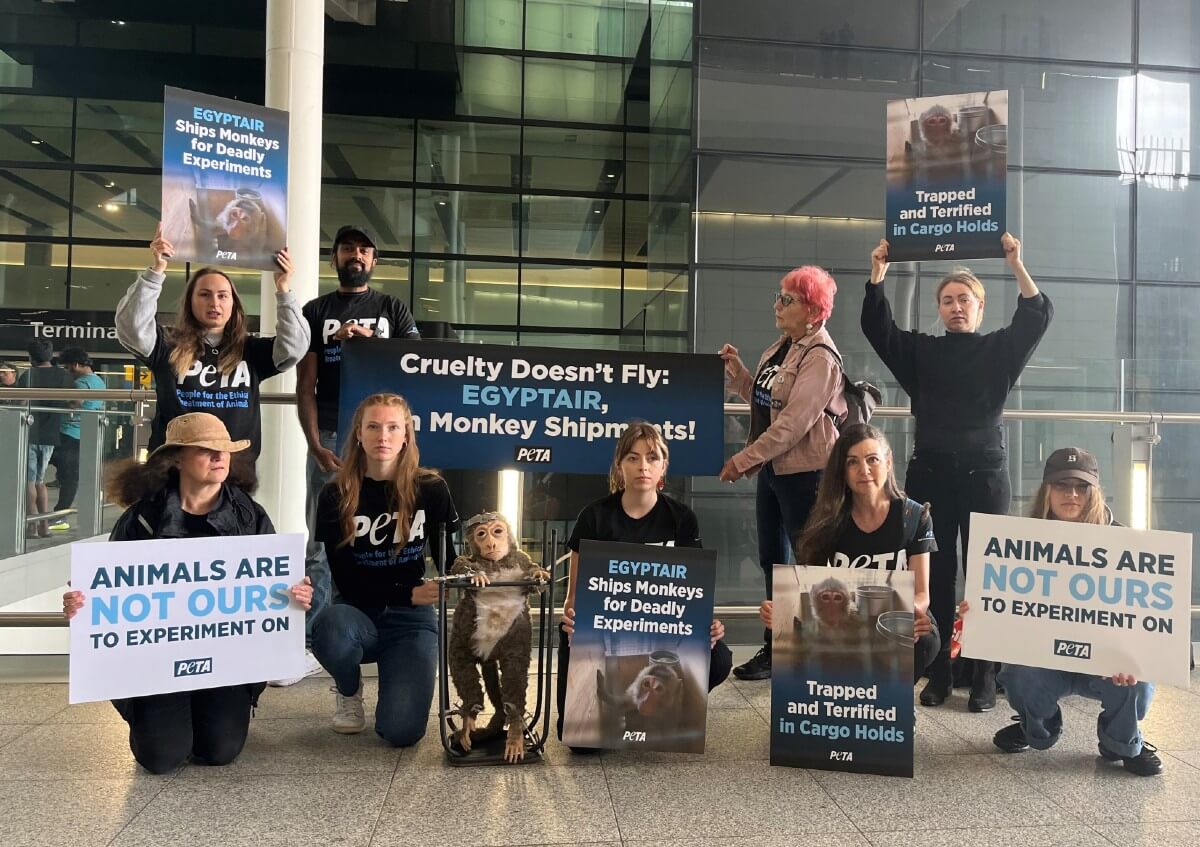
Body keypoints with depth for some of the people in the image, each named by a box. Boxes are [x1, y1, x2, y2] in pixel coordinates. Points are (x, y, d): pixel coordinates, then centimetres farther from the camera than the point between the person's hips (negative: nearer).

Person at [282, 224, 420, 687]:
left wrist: (368, 339, -11)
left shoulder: (394, 309, 14)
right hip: (331, 437, 0)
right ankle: (310, 647, 6)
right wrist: (315, 445, -6)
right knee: (321, 544, 0)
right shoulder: (315, 311, 13)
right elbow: (305, 387, 7)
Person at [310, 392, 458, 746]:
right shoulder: (335, 496, -7)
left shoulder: (430, 489, -7)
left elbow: (447, 561, -1)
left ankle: (393, 678, 20)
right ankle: (349, 691, 1)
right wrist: (410, 593, -22)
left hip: (412, 619, 0)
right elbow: (346, 581, -10)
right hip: (358, 613, 1)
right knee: (330, 625, -37)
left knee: (402, 732, -19)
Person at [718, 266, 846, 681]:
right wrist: (736, 371, 2)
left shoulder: (820, 358, -16)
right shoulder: (780, 348, 11)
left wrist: (743, 459, -22)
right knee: (771, 559, 16)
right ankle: (773, 647, 29)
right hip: (771, 467, 9)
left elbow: (794, 421, -23)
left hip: (804, 471, -9)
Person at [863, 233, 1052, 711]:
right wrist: (878, 273, -9)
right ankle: (938, 674, 10)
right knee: (935, 574, 3)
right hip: (930, 473, 1)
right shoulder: (920, 352, 11)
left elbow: (1039, 316, -5)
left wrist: (1016, 265, -15)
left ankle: (985, 677, 7)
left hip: (984, 473, -1)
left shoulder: (999, 350, 9)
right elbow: (877, 327, 1)